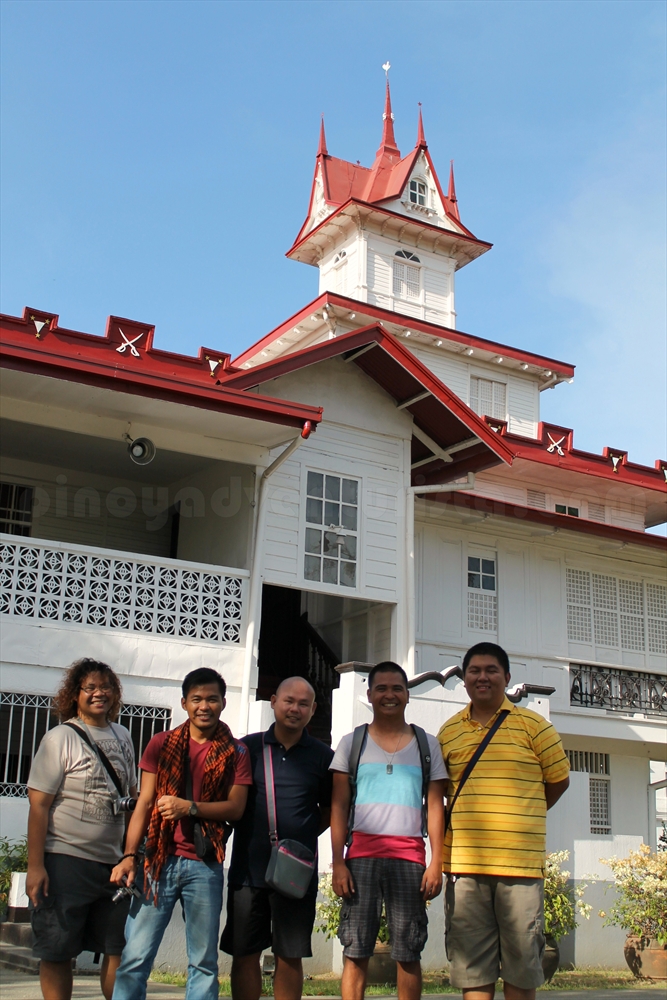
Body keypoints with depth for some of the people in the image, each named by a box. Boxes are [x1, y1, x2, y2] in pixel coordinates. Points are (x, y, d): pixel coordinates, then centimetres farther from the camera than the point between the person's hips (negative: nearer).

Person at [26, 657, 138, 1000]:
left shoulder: (122, 736, 10)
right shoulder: (60, 738, -6)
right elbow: (38, 805, -10)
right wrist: (35, 866, -15)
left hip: (116, 861, 5)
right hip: (66, 860, -5)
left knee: (120, 949, 8)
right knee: (57, 952, 3)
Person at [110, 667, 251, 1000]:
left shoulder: (235, 752, 6)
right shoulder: (161, 744, 9)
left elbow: (236, 808, -2)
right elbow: (144, 803, 6)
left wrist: (190, 807, -16)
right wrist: (129, 856, -4)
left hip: (205, 865, 0)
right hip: (160, 860, 0)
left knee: (204, 962, 5)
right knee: (135, 956, -5)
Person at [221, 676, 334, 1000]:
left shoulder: (322, 756, 4)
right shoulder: (248, 747, 4)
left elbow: (329, 810, 12)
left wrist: (302, 838, -1)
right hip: (248, 867, 0)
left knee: (290, 956, 7)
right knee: (244, 953, 6)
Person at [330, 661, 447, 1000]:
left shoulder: (427, 745, 12)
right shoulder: (352, 743, 11)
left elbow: (435, 806, 8)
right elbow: (339, 806, 7)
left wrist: (436, 862, -1)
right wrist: (338, 862, -3)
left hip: (409, 858, 0)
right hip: (362, 855, 0)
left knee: (408, 954, 2)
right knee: (355, 952, -1)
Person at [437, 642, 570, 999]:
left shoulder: (533, 725, 3)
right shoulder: (448, 732, 10)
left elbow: (558, 780, 11)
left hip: (520, 863, -2)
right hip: (464, 864, 2)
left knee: (521, 966, 4)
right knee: (471, 968, 6)